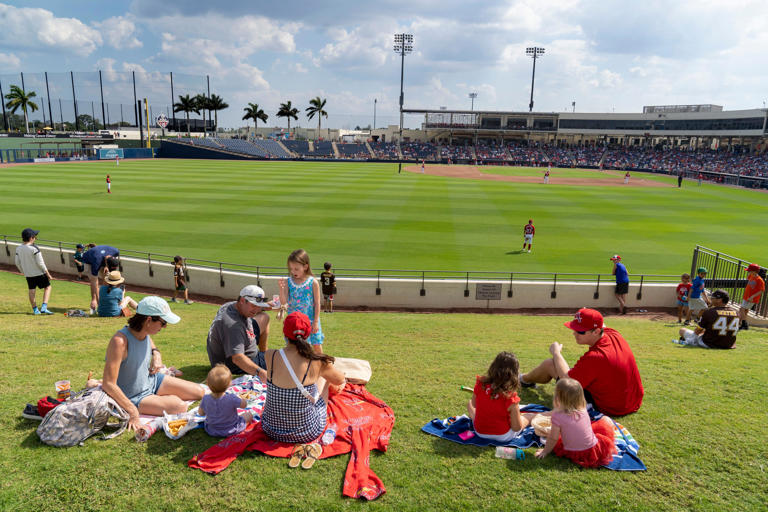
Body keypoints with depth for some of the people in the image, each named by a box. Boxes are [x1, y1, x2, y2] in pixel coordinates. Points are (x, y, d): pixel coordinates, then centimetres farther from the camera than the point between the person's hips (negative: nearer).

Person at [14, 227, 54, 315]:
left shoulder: (18, 249, -1)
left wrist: (23, 272, 21)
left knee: (32, 291, 14)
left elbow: (17, 262, 7)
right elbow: (40, 263, -18)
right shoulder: (34, 248, -19)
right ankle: (44, 307, -1)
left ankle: (35, 310, 21)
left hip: (28, 274, 6)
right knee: (47, 287, 9)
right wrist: (48, 274, -10)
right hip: (39, 272, -6)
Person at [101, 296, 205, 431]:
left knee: (199, 392, 3)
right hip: (134, 397, -8)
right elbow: (108, 384, -31)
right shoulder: (120, 341, -31)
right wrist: (133, 411, -30)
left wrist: (156, 354, 0)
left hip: (152, 381, 8)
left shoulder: (145, 333, -7)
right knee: (180, 407, -27)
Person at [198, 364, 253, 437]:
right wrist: (239, 398, 5)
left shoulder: (205, 399, -22)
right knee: (249, 414, 18)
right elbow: (244, 405, -13)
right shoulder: (232, 398, -33)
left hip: (211, 431, 3)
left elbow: (200, 413, -3)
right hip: (232, 431, -3)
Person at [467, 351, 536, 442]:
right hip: (503, 436, -2)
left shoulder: (480, 384, -19)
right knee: (531, 416, 19)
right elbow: (516, 428, -20)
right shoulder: (510, 398, -29)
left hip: (480, 432, 3)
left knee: (469, 403, 30)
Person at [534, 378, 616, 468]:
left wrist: (545, 451, 5)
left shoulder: (557, 416, -19)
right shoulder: (583, 410, -6)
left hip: (572, 453, -2)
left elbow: (553, 438, -10)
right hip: (593, 450, 2)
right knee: (605, 419, 16)